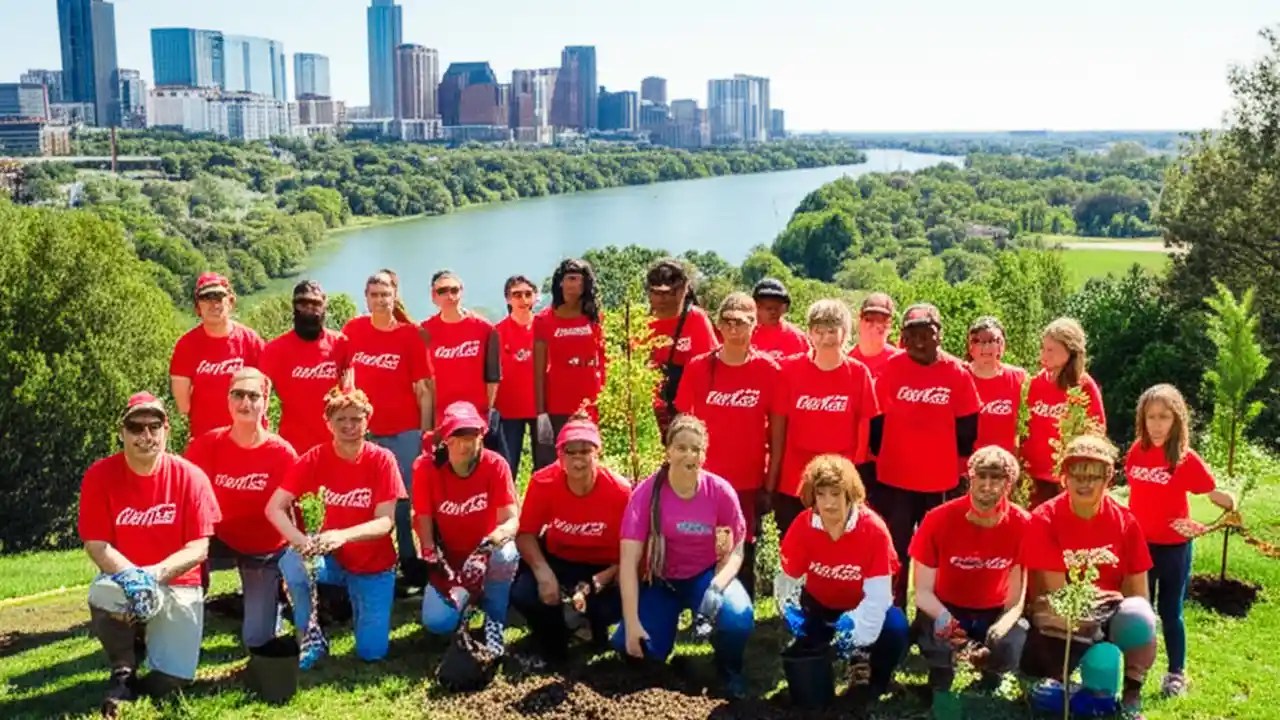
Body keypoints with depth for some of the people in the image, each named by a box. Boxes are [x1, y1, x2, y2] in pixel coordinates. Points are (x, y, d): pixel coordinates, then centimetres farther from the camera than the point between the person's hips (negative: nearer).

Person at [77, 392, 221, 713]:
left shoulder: (190, 476, -11)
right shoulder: (99, 475, -9)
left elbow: (199, 548, -12)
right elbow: (95, 544, -10)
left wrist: (154, 574, -28)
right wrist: (132, 576, -28)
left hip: (178, 585, 0)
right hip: (122, 578, 1)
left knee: (171, 681, -10)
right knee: (103, 594, -36)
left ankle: (149, 637, 27)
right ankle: (123, 672, -6)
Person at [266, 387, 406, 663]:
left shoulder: (382, 459, -16)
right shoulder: (314, 458, -11)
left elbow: (386, 522, -20)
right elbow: (274, 508, -14)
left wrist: (343, 535, -39)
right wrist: (300, 541, -34)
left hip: (374, 565, -1)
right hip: (332, 557, 1)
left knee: (372, 652, -7)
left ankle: (357, 603, 26)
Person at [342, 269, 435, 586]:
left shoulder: (410, 334, -5)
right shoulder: (353, 330, 1)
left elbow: (424, 388, -4)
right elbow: (346, 376, 11)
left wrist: (425, 432, -8)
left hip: (404, 430, -2)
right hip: (366, 429, 3)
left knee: (402, 498, 4)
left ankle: (409, 562, 16)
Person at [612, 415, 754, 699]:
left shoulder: (720, 491, -15)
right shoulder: (647, 493, -18)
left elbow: (735, 551, -8)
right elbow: (629, 561, -20)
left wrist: (716, 588, -29)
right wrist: (631, 622, -27)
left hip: (706, 576, 0)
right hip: (661, 580, 0)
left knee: (739, 617, -30)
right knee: (633, 647, -20)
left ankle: (729, 669, 5)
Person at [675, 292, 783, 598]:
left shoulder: (768, 370, -4)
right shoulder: (698, 367, -2)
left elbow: (777, 433, -1)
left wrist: (770, 486, -3)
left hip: (749, 484, -1)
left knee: (743, 557, 10)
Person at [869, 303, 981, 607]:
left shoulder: (958, 373, -4)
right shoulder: (891, 368, -4)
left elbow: (966, 428, 4)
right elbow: (876, 421, 3)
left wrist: (957, 467, 6)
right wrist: (879, 460, 6)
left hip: (942, 482, 0)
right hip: (894, 480, 0)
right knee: (895, 554, 10)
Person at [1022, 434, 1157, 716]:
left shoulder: (1124, 521, -3)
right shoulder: (1044, 520, -12)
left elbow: (1138, 592, 0)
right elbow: (1057, 593, -13)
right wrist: (1108, 597, -14)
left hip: (1111, 613, 3)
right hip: (1062, 616, -3)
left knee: (1138, 616, -30)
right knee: (1102, 661, -33)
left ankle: (1133, 691, -9)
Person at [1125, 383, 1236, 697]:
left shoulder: (1186, 459, -14)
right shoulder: (1137, 451, -3)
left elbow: (1213, 493, -13)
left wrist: (1230, 501, -30)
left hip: (1173, 547, -3)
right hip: (1139, 543, 3)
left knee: (1169, 612, 8)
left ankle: (1177, 674, 25)